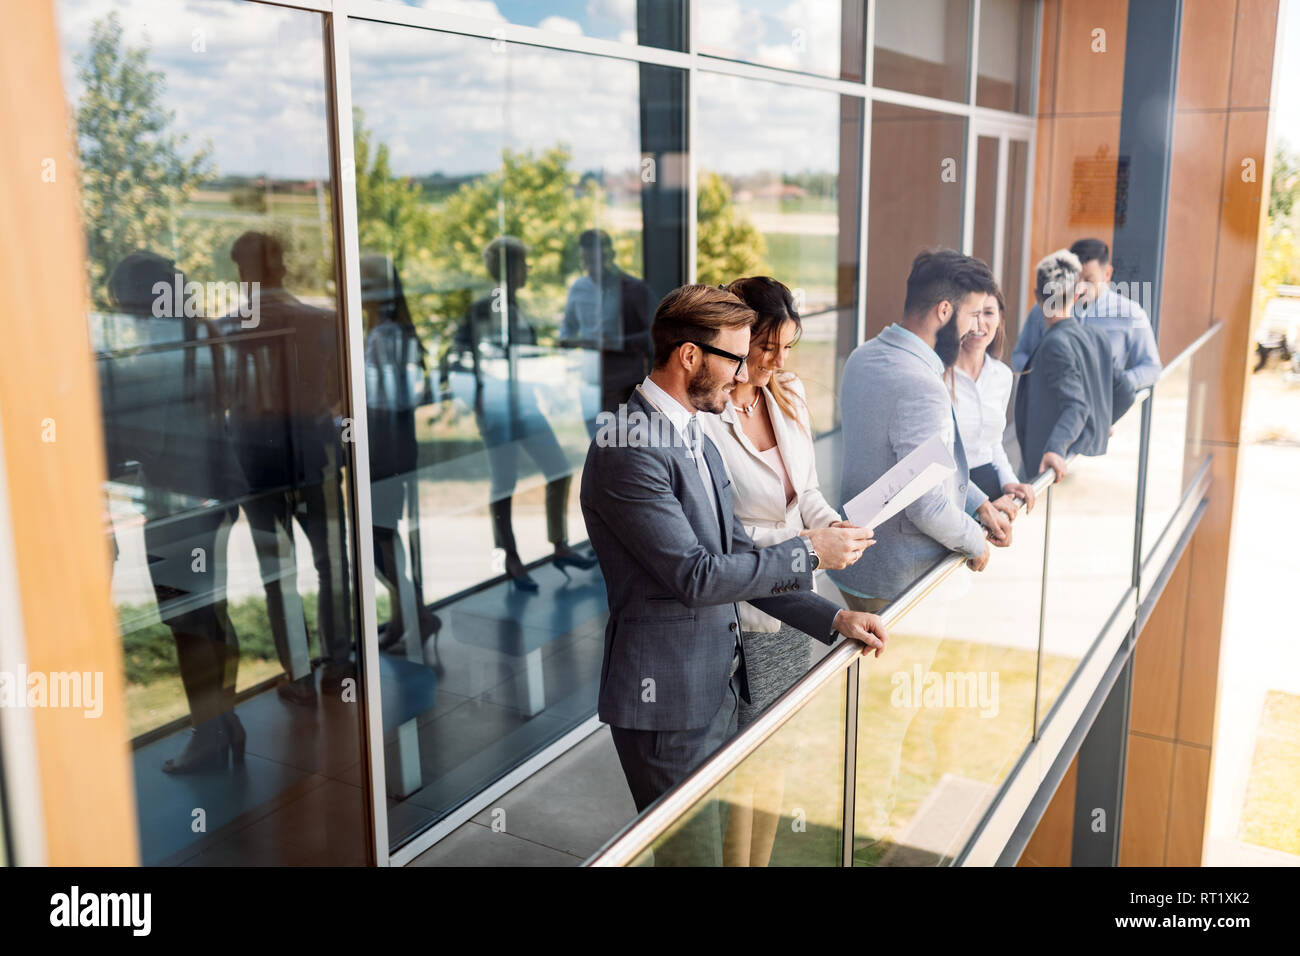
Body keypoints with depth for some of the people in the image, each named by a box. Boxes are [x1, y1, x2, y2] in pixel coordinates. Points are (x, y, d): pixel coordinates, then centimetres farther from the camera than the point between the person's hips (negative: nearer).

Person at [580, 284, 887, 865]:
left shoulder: (696, 439, 12)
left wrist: (833, 619, 4)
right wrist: (809, 551, -14)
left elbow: (736, 557, 13)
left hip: (717, 685, 9)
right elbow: (696, 576, -24)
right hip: (667, 698, -9)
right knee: (692, 851, 4)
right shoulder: (629, 450, -20)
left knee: (722, 837, 19)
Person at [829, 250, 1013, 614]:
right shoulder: (921, 389, -27)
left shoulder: (863, 357, 4)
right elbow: (927, 506, -25)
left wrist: (979, 502, 13)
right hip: (898, 582, -9)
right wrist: (976, 542, -7)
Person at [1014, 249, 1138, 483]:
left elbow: (1076, 405, -24)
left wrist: (1055, 448, -36)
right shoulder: (1097, 337, 8)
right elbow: (1124, 392, 14)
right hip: (1092, 456, 8)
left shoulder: (1055, 344, -15)